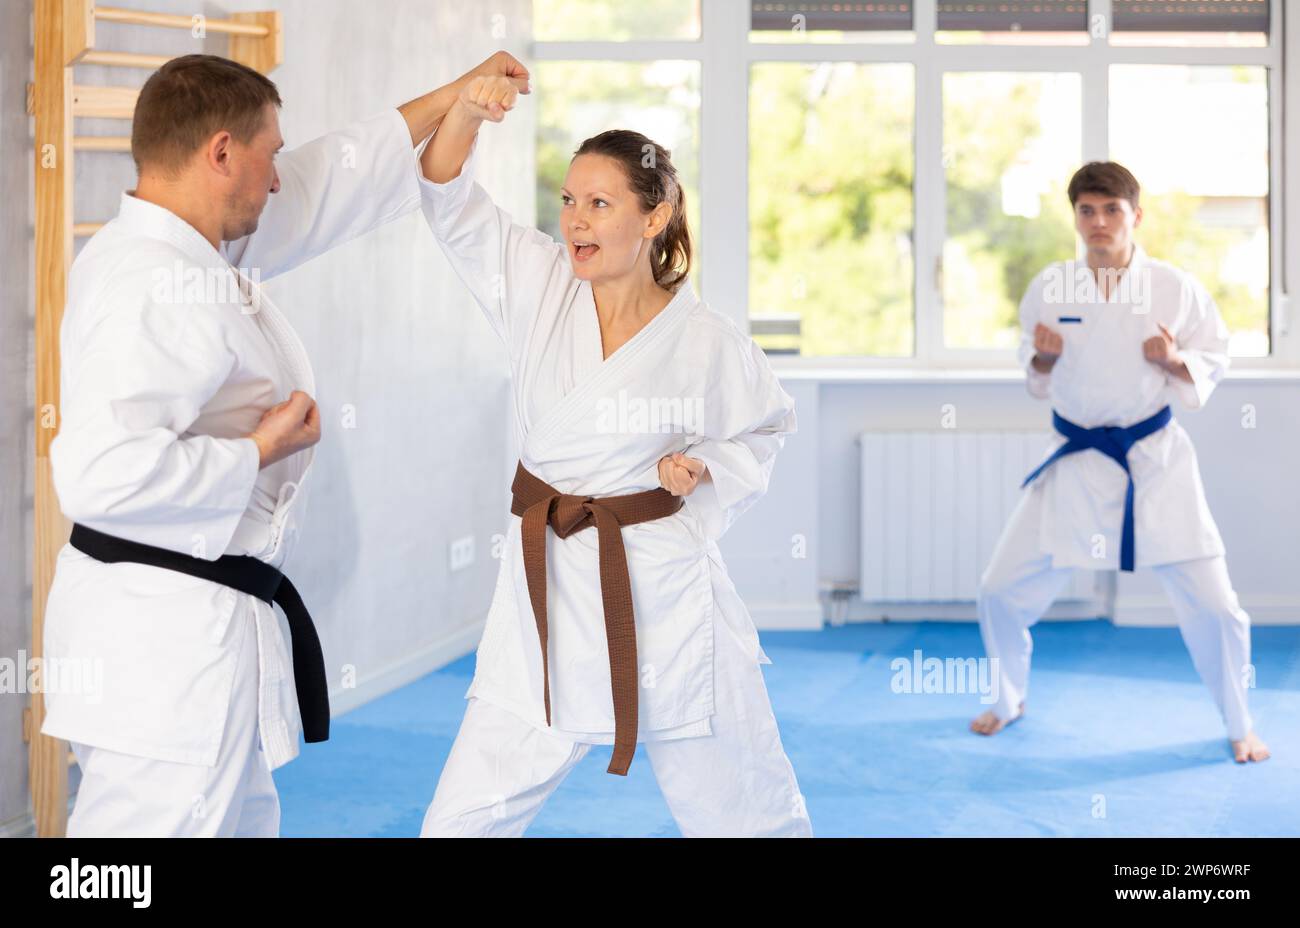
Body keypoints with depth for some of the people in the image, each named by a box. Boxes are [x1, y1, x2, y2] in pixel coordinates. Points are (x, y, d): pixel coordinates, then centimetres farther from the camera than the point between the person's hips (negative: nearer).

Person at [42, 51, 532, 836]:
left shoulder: (177, 247, 10)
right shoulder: (155, 288, -22)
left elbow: (328, 183, 22)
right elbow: (103, 472, -32)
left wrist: (456, 95, 28)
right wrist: (259, 451, -19)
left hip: (202, 617, 11)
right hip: (169, 629, -11)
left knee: (242, 815, 22)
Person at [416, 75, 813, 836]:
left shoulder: (708, 341, -8)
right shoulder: (540, 288, -1)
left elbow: (764, 429, 8)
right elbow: (451, 202, -3)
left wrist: (704, 468, -11)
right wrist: (468, 110, -19)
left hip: (666, 597, -3)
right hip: (550, 592, 3)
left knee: (747, 814, 9)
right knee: (466, 817, 5)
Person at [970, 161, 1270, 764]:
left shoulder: (1175, 289, -8)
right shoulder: (1049, 289, -4)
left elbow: (1213, 363, 3)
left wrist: (1176, 361, -17)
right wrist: (1044, 358, -13)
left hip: (1156, 462, -2)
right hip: (1075, 464, 2)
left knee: (1212, 604, -3)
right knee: (1002, 589, 3)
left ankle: (1239, 725, 21)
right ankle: (1010, 699, 30)